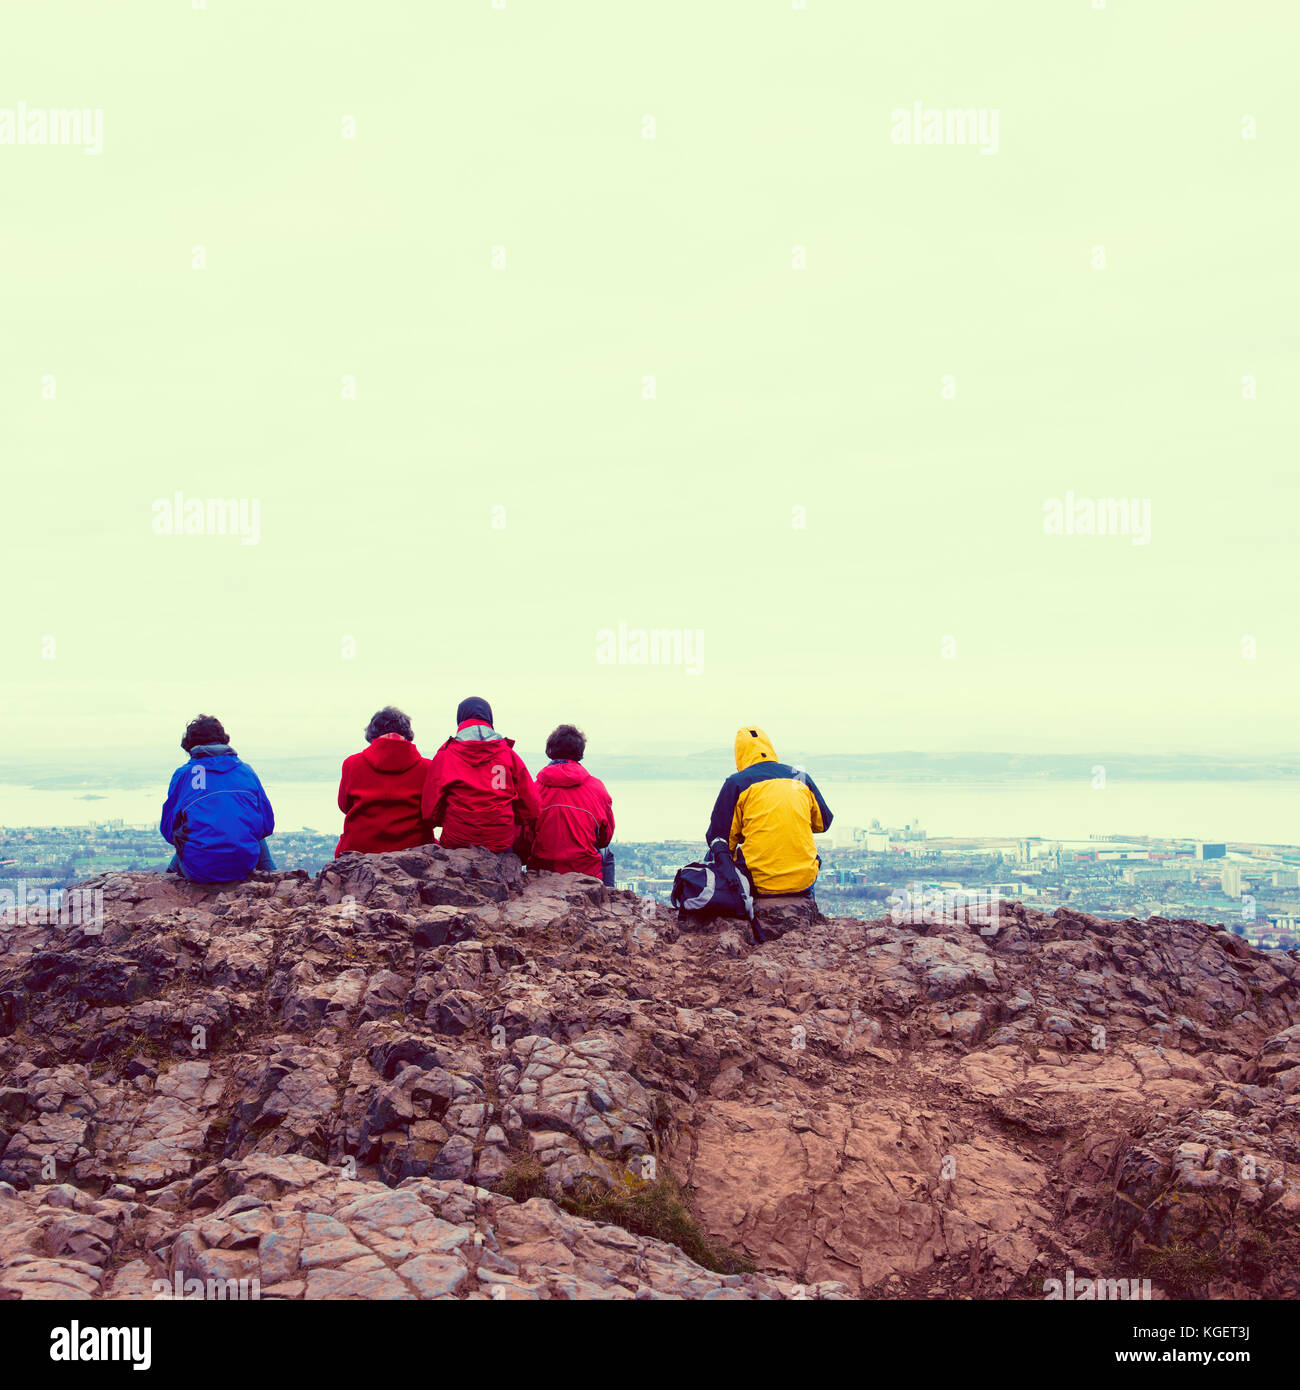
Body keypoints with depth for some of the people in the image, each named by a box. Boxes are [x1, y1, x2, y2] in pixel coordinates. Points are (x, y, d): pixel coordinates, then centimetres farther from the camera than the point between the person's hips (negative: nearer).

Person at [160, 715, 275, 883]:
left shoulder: (182, 773, 4)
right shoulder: (246, 770, 8)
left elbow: (168, 830, 6)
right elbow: (267, 825, 9)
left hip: (199, 872, 0)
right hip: (243, 868, 0)